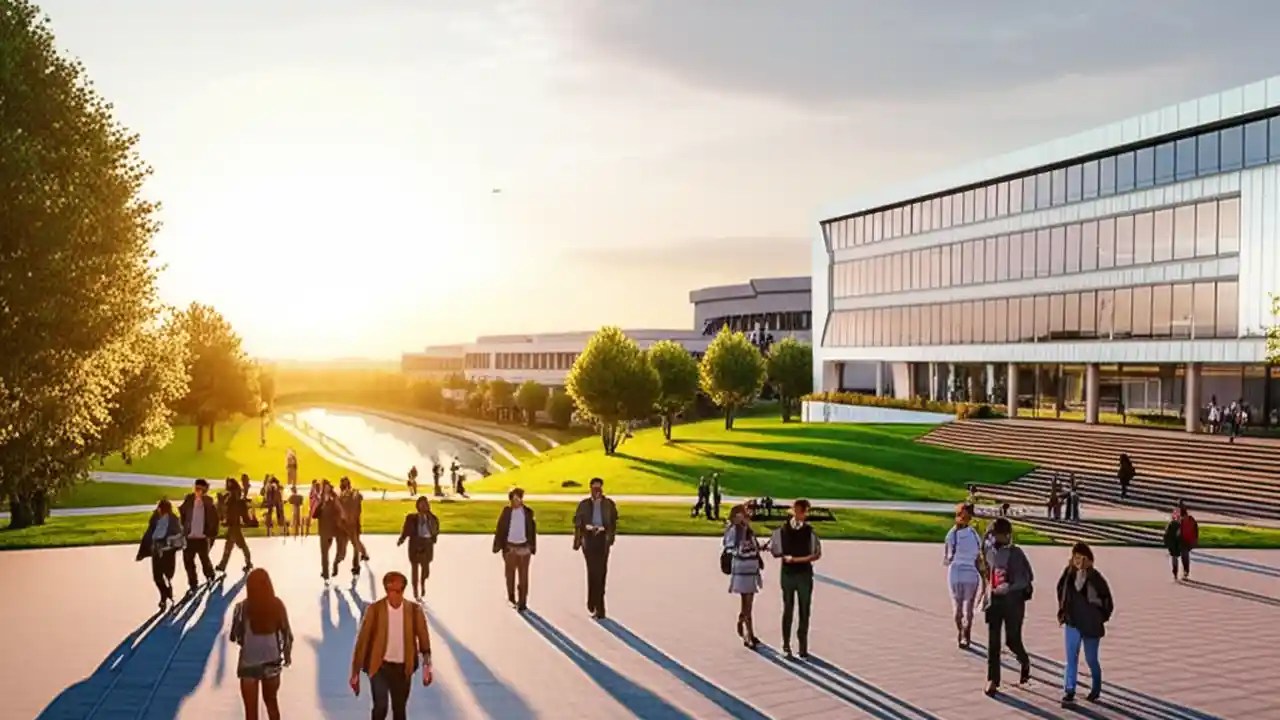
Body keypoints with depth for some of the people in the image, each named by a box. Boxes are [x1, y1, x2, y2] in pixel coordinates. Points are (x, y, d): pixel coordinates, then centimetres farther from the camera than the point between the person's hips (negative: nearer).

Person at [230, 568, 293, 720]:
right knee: (271, 701, 24)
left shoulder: (242, 607, -15)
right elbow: (287, 634, -2)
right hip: (272, 661, 2)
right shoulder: (277, 605, -9)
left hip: (248, 663, -2)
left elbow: (234, 637, -8)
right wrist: (287, 654, 14)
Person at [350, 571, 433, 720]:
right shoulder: (374, 610, -11)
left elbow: (423, 638, -1)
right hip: (379, 666, -2)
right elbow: (362, 641, -7)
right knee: (381, 706, -14)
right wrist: (355, 672, -6)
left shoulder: (415, 610, -8)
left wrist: (427, 666, -12)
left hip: (403, 668, 2)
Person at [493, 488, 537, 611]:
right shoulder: (506, 512, -3)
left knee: (523, 575, -1)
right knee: (510, 573, 13)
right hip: (510, 547, 0)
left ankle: (522, 602, 3)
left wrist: (533, 546, 3)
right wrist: (497, 545, -4)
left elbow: (532, 530, 3)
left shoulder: (528, 512, -1)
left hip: (524, 547, 0)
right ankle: (511, 597, 31)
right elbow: (500, 529, -2)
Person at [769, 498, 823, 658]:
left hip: (805, 574, 0)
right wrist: (785, 557, -13)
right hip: (787, 573, 0)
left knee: (804, 610, 1)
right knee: (788, 610, 5)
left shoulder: (809, 531, -2)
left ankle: (803, 646, 9)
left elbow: (817, 554, -4)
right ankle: (786, 645, 13)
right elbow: (774, 550, 4)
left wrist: (797, 559, -14)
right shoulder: (782, 530, 0)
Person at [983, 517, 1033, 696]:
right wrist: (989, 591, 11)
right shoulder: (990, 553, 5)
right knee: (993, 642, 2)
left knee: (1012, 640, 2)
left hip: (1013, 602, -4)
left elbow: (1028, 577, -13)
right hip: (994, 601, 4)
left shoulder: (1016, 553, -11)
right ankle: (992, 680, 7)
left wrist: (1009, 587, -24)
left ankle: (1024, 662, 35)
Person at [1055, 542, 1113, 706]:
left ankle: (1096, 688, 35)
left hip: (1090, 625, -2)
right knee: (1071, 658, -3)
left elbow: (1107, 599, -6)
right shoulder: (1068, 574, -4)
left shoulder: (1095, 577, -15)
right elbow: (1061, 591, 13)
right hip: (1072, 623, 2)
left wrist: (1101, 617, -2)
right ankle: (1069, 692, -2)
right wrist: (1062, 612, 10)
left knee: (1091, 659, 13)